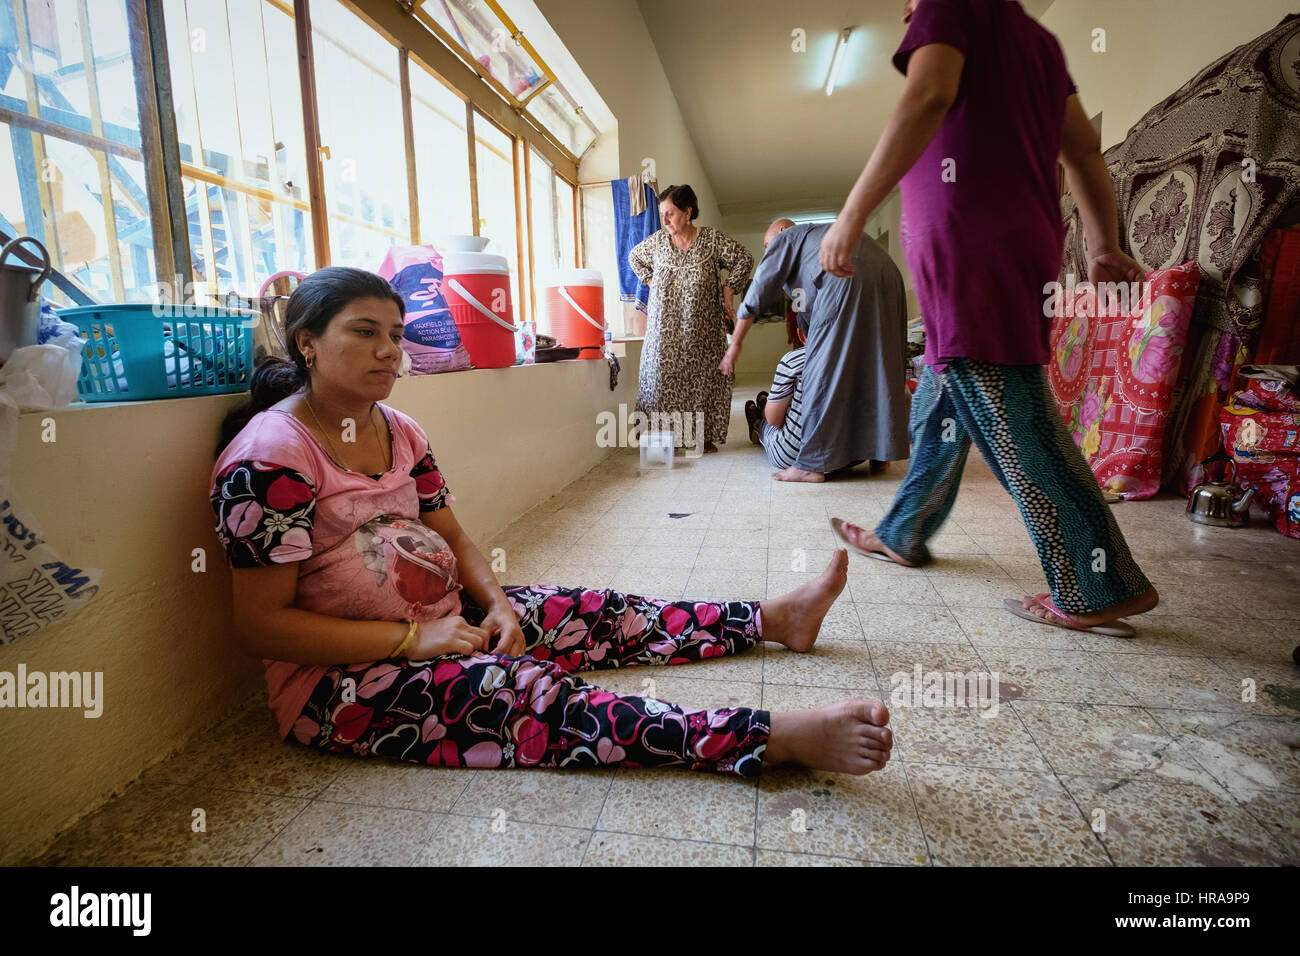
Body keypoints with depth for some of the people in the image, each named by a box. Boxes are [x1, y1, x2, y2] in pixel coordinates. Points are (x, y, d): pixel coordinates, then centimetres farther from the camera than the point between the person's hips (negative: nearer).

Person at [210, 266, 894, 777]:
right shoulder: (268, 457, -18)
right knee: (529, 692, -28)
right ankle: (781, 739, -36)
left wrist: (496, 602, -9)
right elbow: (261, 626, -18)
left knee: (596, 614, -1)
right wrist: (412, 638, -22)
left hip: (441, 621, 8)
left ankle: (778, 617, 7)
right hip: (339, 679, -7)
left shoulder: (398, 431, 6)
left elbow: (451, 535, 10)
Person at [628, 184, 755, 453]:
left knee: (703, 377, -3)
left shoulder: (711, 239, -1)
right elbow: (634, 257, 26)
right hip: (664, 330, 2)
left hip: (701, 328, -2)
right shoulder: (657, 241, 7)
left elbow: (744, 259, 4)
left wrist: (729, 290, -2)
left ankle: (705, 436, 5)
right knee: (663, 379, -3)